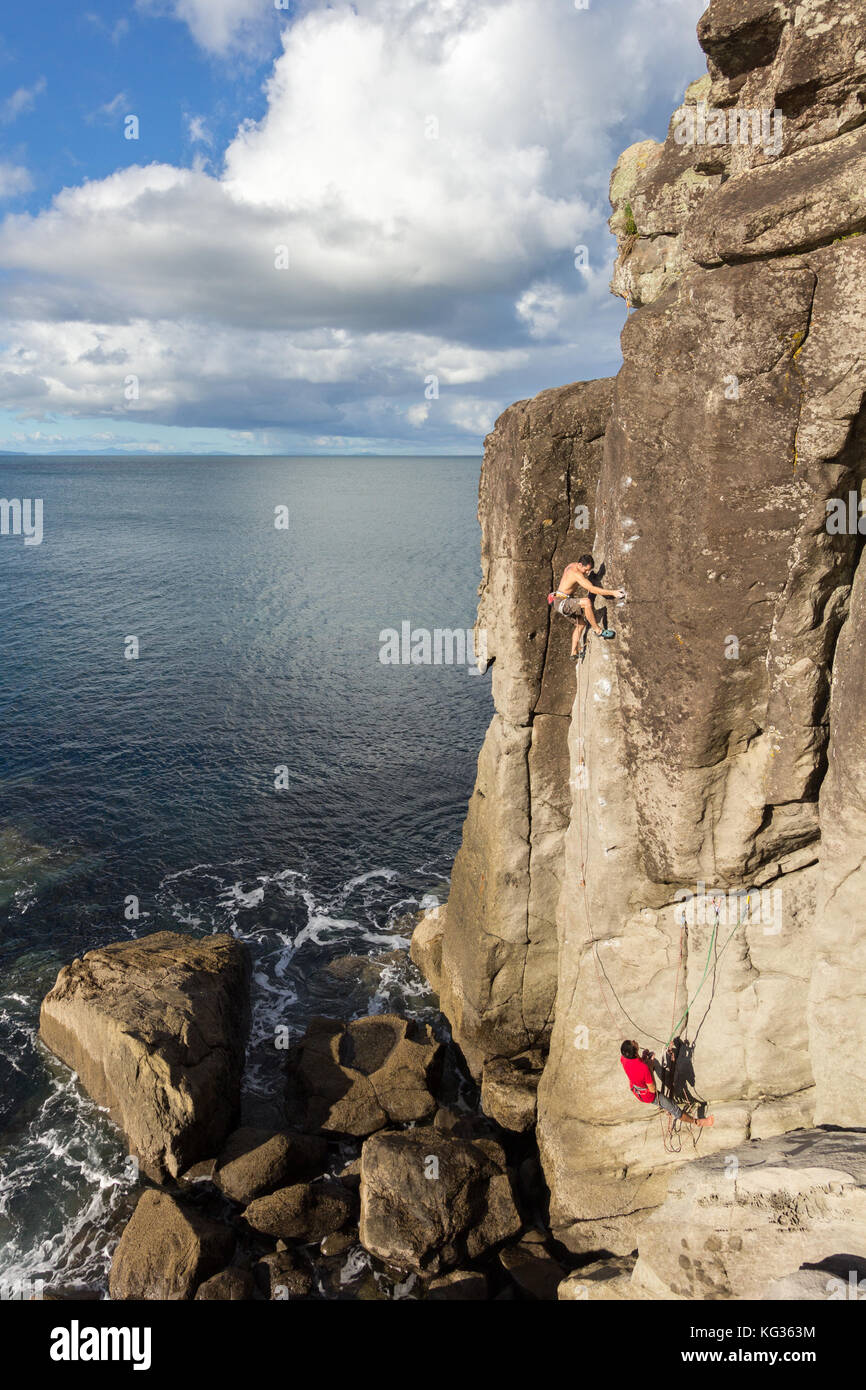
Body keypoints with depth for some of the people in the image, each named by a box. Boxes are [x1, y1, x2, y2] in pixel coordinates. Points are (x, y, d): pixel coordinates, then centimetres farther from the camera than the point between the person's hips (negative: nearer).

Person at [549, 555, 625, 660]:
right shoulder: (576, 574, -21)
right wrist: (612, 592, -26)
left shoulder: (571, 566, 9)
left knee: (581, 624, 16)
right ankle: (598, 630, -22)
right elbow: (592, 589, -26)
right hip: (561, 602, -11)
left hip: (564, 603, 11)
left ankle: (574, 653, 18)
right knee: (586, 602, -32)